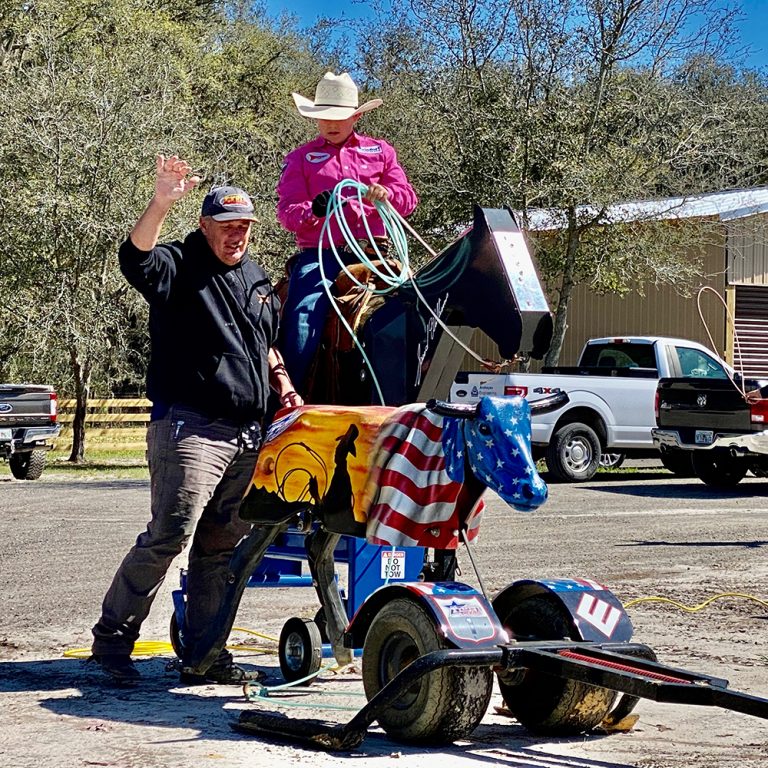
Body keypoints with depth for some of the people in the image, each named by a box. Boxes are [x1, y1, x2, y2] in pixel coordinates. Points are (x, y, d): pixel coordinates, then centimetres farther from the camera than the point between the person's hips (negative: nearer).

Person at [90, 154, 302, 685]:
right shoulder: (179, 267, -2)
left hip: (247, 436, 7)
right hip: (191, 428, -7)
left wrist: (283, 384, 16)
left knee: (222, 547, 8)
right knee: (169, 536, -14)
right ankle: (112, 638, -3)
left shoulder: (257, 278, 20)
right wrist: (161, 204, -39)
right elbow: (135, 259, -25)